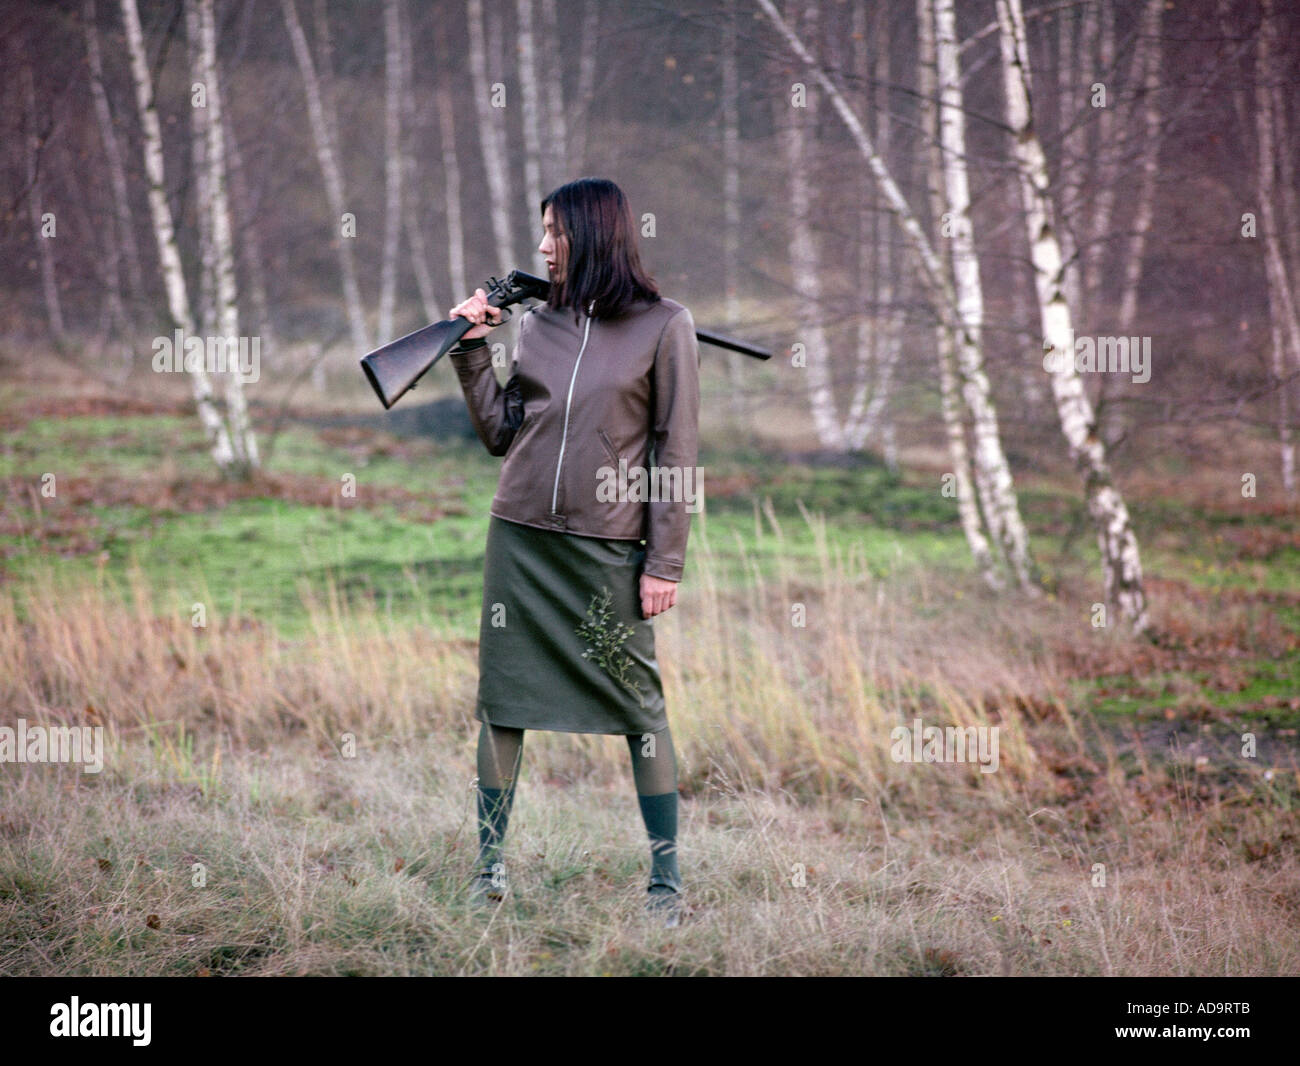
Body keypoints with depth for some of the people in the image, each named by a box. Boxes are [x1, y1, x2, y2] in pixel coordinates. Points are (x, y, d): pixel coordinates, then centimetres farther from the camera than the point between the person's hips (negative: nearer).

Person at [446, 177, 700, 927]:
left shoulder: (664, 325, -2)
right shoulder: (537, 323, 10)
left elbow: (677, 452, -4)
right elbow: (501, 435, 13)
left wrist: (665, 561, -8)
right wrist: (472, 350, 5)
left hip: (609, 549, -4)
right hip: (521, 539, 4)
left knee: (638, 703, -1)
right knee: (502, 700, 6)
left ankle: (668, 879, 6)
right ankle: (490, 865, 15)